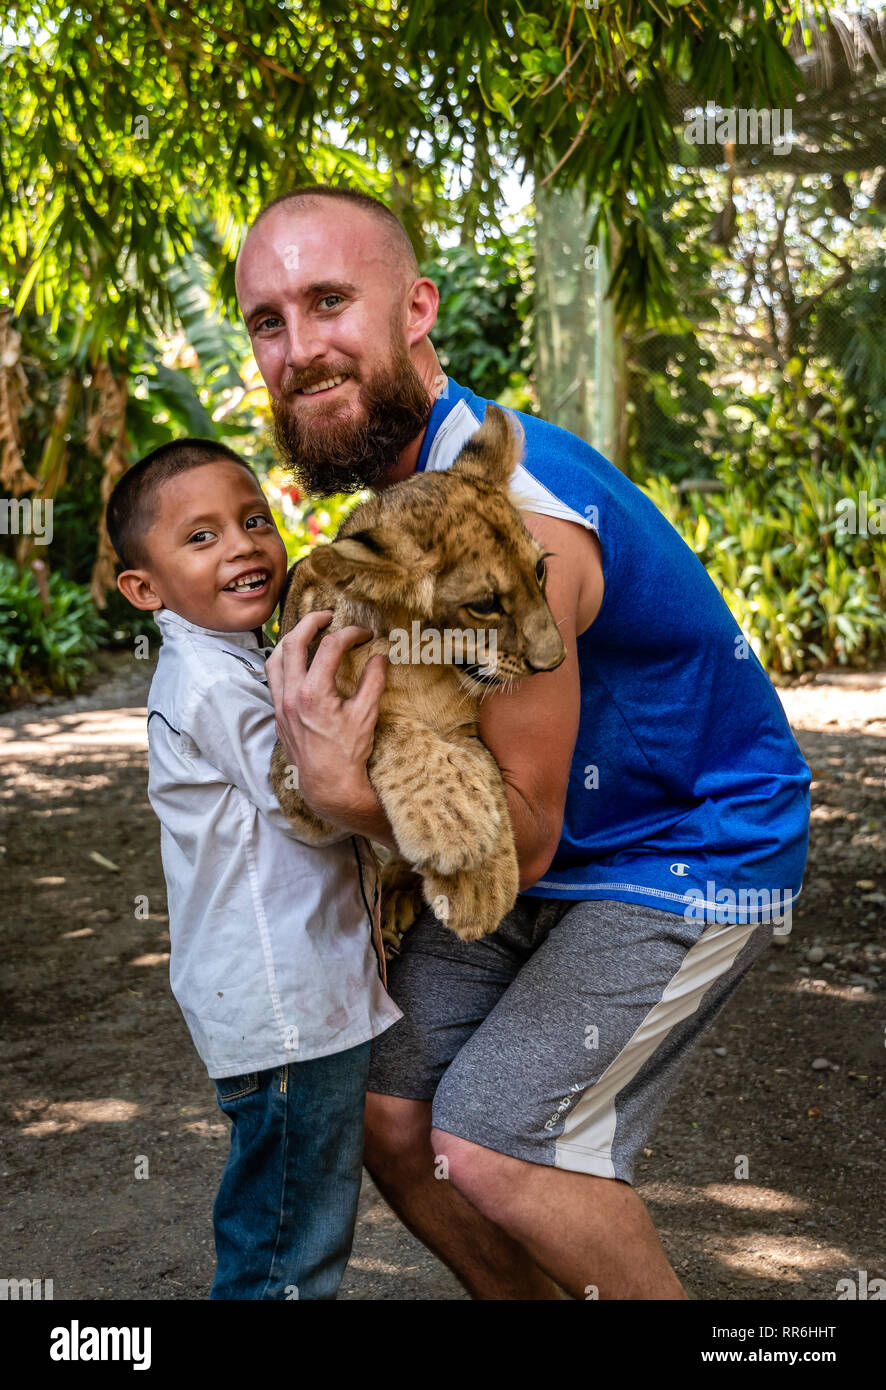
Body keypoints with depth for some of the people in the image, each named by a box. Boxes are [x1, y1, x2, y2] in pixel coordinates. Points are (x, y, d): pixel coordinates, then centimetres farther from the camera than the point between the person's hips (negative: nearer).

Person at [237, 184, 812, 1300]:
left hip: (691, 860, -9)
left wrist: (351, 791, -41)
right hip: (554, 858, 9)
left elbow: (524, 843, -26)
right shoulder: (410, 473, -1)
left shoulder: (511, 521, -30)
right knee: (392, 1114, 6)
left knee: (489, 1142, -16)